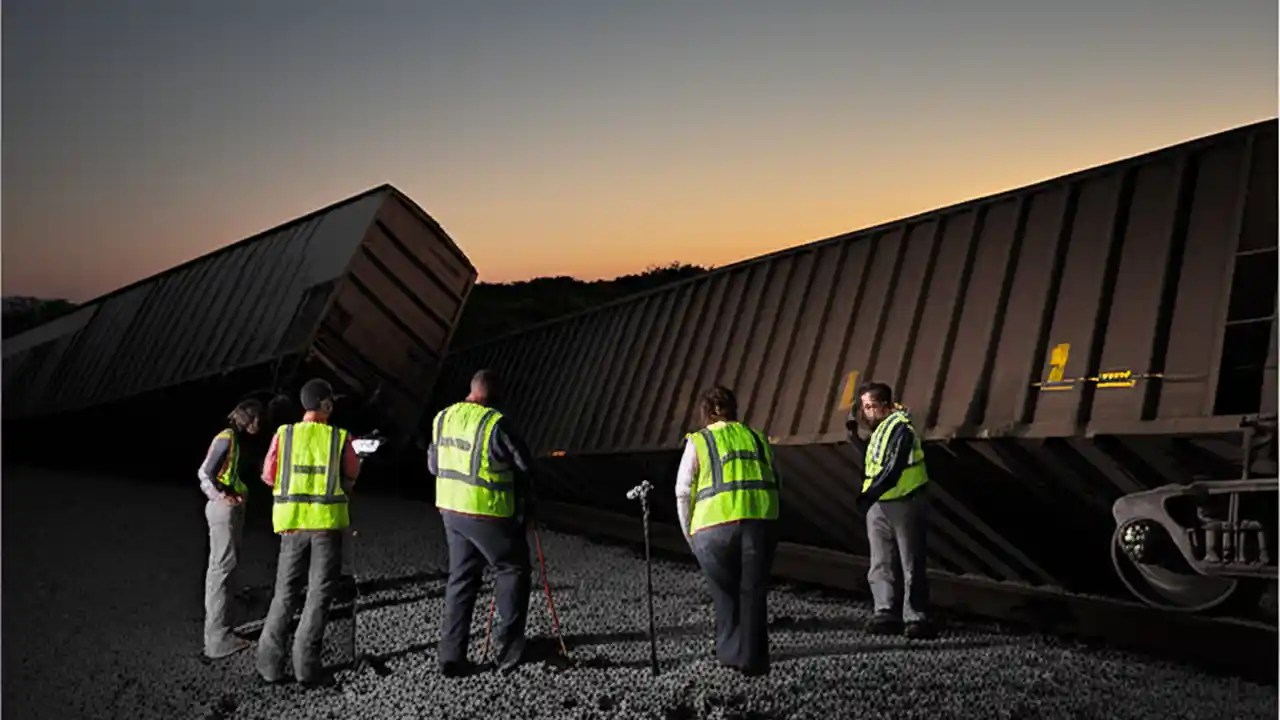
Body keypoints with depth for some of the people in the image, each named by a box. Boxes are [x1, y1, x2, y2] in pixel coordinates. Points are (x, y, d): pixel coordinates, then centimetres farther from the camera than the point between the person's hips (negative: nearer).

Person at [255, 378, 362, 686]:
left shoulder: (284, 434, -1)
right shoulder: (340, 438, -5)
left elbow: (269, 476, 4)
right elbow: (351, 476, 5)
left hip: (293, 521, 2)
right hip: (328, 521, -2)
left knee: (286, 593, 13)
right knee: (320, 594, 6)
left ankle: (270, 663, 11)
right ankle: (306, 664, 2)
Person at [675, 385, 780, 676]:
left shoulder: (698, 442, 8)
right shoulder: (757, 437, 18)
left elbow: (683, 493, 4)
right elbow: (776, 484, 15)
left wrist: (690, 535, 13)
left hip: (715, 524, -2)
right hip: (761, 521, 2)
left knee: (725, 591, 14)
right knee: (753, 591, 9)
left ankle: (730, 652, 17)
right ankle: (752, 659, 9)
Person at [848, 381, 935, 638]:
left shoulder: (900, 429, -15)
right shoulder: (879, 428, 13)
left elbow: (892, 472, -23)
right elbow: (870, 463, 18)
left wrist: (868, 495, -25)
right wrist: (854, 437, 10)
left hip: (903, 504, -8)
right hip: (878, 505, 9)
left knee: (912, 566, 1)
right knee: (879, 565, 5)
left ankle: (916, 618, 6)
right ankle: (885, 613, 7)